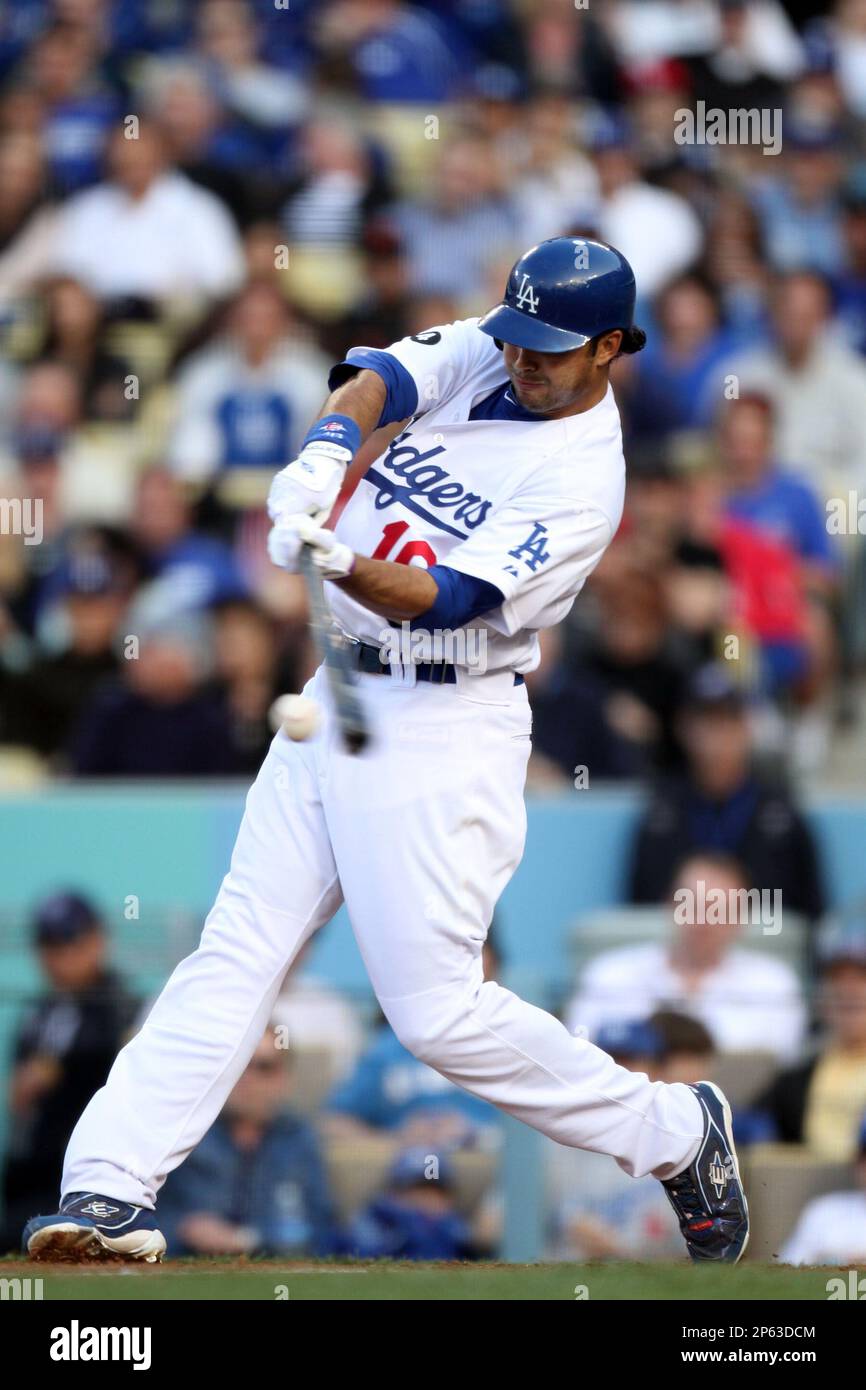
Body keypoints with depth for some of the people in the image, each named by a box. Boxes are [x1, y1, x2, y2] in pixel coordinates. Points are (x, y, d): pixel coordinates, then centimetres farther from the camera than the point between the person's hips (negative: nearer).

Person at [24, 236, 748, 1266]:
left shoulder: (583, 483, -14)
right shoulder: (483, 353, 6)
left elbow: (442, 601, -23)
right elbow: (379, 380, -12)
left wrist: (336, 563, -40)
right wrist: (327, 453, -33)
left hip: (444, 726, -7)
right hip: (341, 696, 7)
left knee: (435, 1009, -8)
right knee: (236, 951, -1)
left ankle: (674, 1132, 9)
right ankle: (110, 1189, -7)